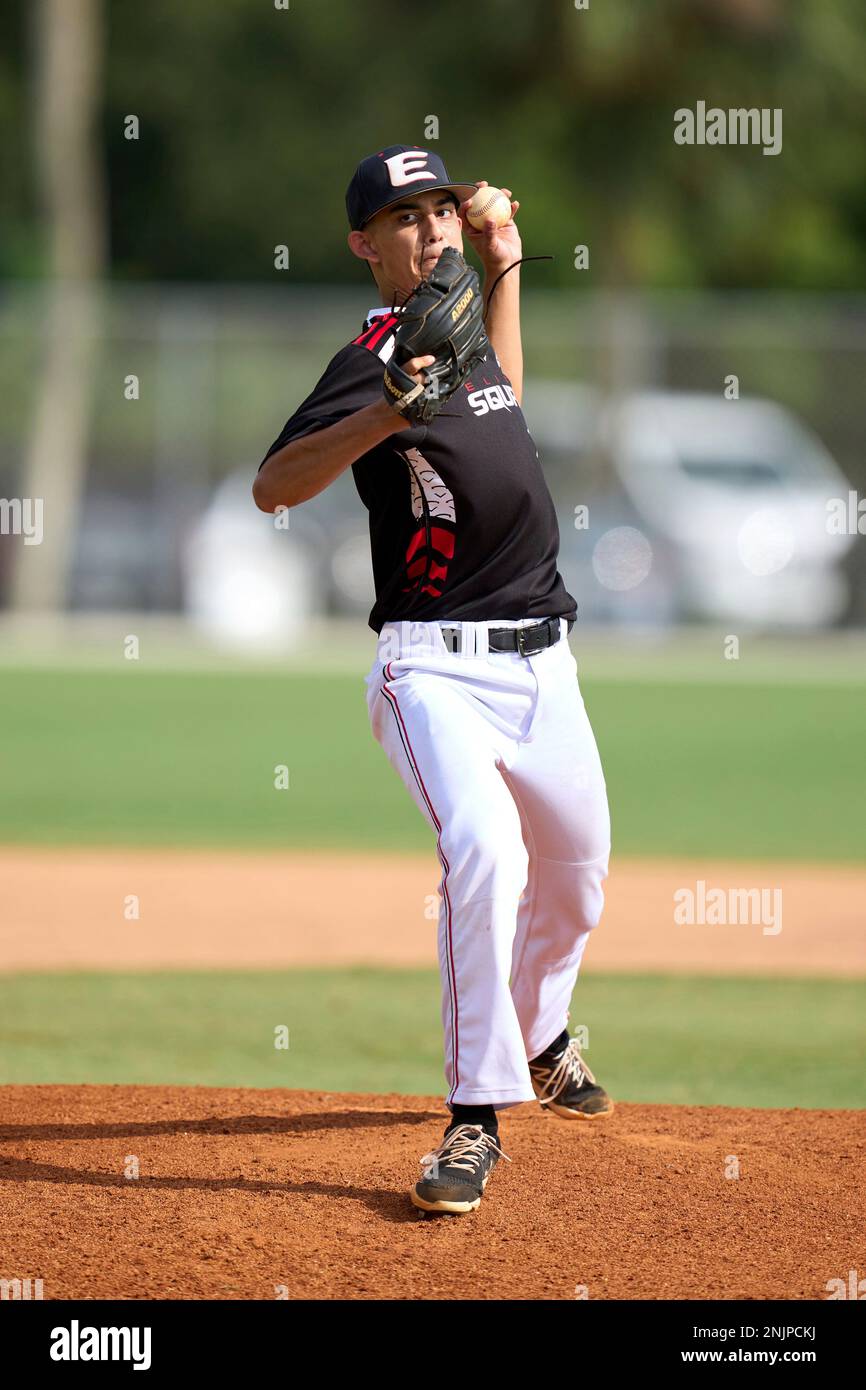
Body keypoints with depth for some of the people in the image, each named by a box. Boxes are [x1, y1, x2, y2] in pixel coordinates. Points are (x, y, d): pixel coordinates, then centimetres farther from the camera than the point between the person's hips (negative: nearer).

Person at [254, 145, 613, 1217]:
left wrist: (505, 269, 26)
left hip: (540, 660, 8)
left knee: (575, 874, 18)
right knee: (486, 855, -29)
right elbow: (274, 487, -26)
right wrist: (386, 415, -39)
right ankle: (476, 1118, -23)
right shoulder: (378, 355, -13)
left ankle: (539, 1038, 47)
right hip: (437, 668, -8)